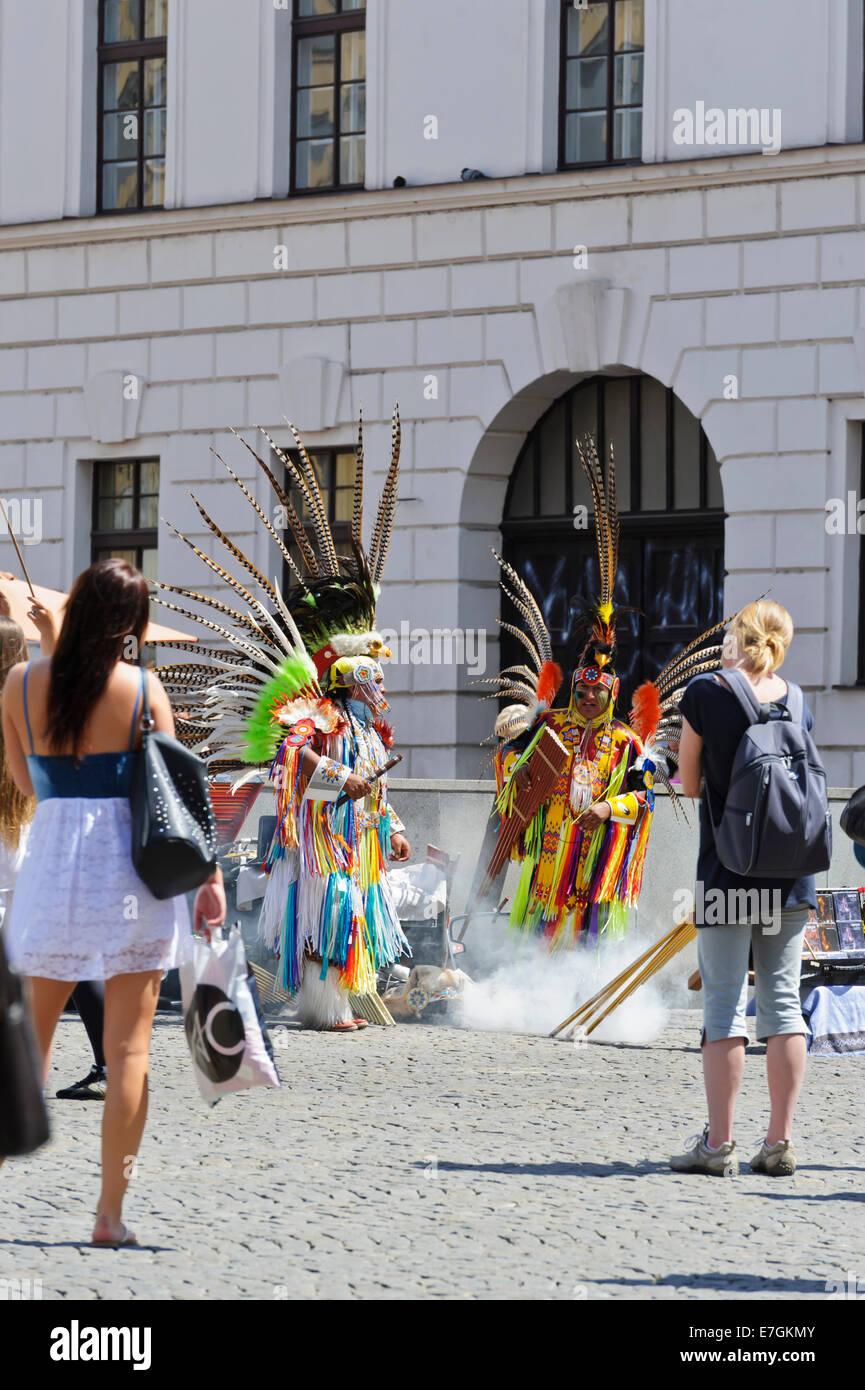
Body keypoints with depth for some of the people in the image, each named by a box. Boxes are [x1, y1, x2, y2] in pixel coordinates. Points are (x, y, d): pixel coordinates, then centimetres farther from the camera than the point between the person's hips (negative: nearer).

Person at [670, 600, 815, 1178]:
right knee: (784, 1000, 7)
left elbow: (691, 784, -1)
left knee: (724, 1001, -2)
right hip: (792, 869, 4)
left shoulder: (706, 693, -7)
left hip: (728, 869, -4)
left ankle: (719, 1144, -3)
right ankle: (781, 1142, 6)